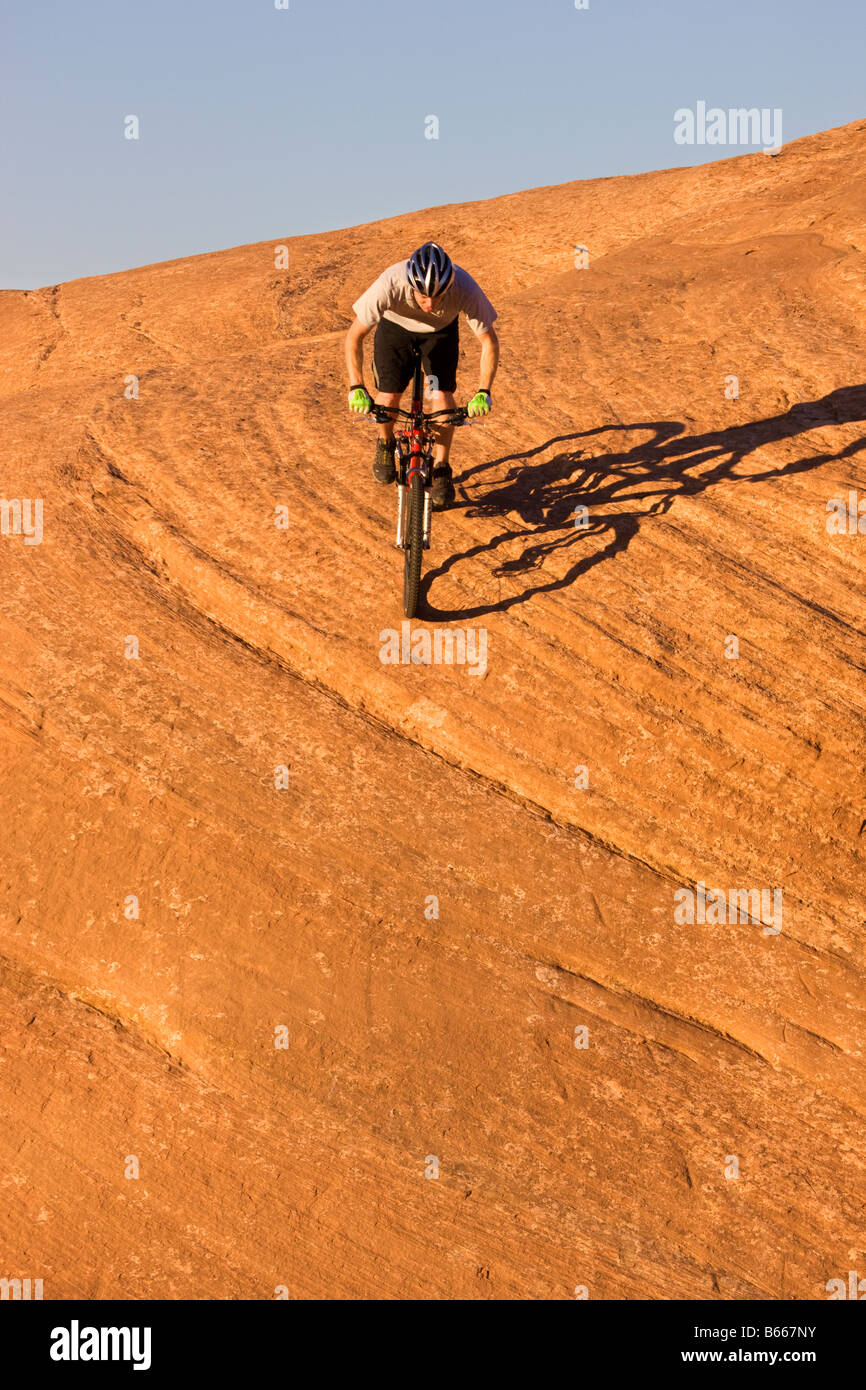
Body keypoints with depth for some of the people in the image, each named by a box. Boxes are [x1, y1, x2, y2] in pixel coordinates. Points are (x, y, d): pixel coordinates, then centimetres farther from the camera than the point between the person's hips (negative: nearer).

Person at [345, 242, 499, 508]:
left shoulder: (464, 288, -38)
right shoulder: (390, 284, -40)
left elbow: (489, 340, -25)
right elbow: (354, 336, -29)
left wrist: (483, 391, -35)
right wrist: (356, 388, -37)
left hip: (441, 330, 0)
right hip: (396, 326, 0)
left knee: (442, 395, -16)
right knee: (389, 397, -12)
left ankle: (441, 470, 2)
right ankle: (385, 445, 22)